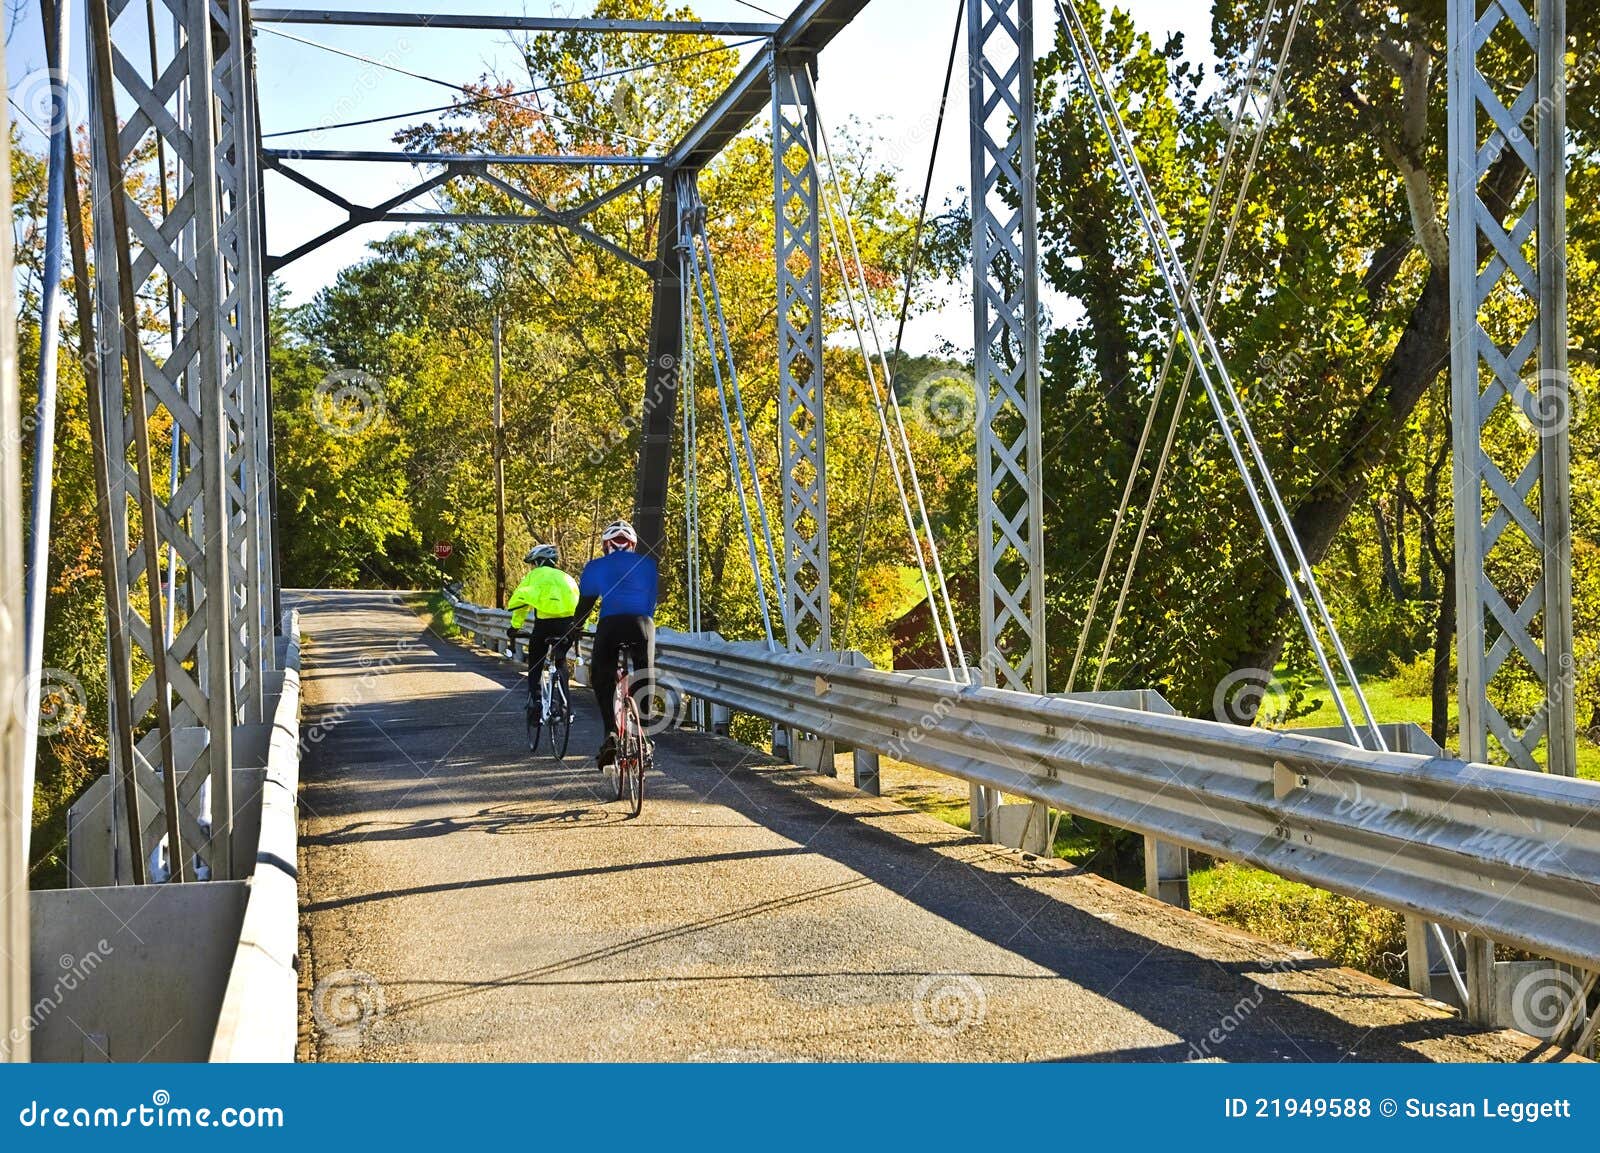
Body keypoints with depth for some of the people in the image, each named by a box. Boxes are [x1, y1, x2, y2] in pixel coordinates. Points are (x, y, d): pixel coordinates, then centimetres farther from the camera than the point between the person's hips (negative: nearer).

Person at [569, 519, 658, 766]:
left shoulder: (596, 566, 20)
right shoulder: (648, 563, 23)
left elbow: (585, 602, 26)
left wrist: (574, 630, 42)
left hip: (610, 625, -1)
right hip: (642, 623, 1)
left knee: (603, 681, 11)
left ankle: (610, 734, -7)